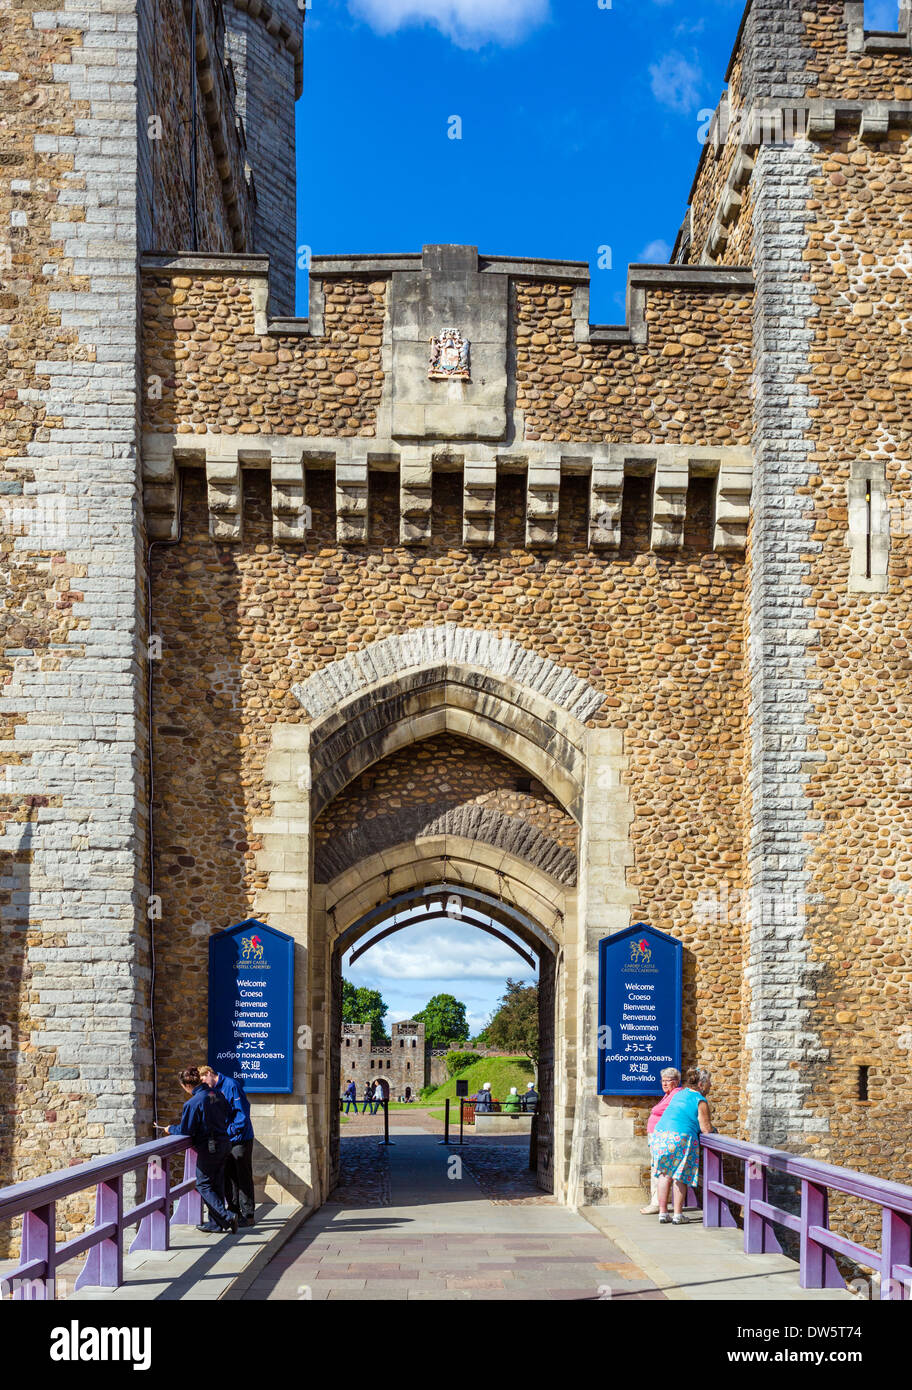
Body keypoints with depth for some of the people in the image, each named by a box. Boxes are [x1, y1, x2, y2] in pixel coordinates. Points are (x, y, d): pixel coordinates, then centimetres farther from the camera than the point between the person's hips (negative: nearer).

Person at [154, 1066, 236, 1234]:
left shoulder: (193, 1103, -17)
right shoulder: (216, 1095, 5)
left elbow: (185, 1130, -13)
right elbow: (227, 1117, 16)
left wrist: (170, 1129, 6)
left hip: (208, 1147, -8)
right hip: (223, 1143, 8)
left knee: (203, 1185, 3)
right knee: (216, 1184, 15)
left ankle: (227, 1217, -9)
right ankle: (215, 1223, 19)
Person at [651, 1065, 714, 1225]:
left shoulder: (679, 1094, 20)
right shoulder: (700, 1101, -2)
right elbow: (706, 1128, -3)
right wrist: (710, 1128, 20)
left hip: (660, 1134, 7)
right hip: (681, 1138, -7)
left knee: (665, 1174, 13)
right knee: (680, 1177, 3)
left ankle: (662, 1212, 16)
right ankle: (678, 1215, 6)